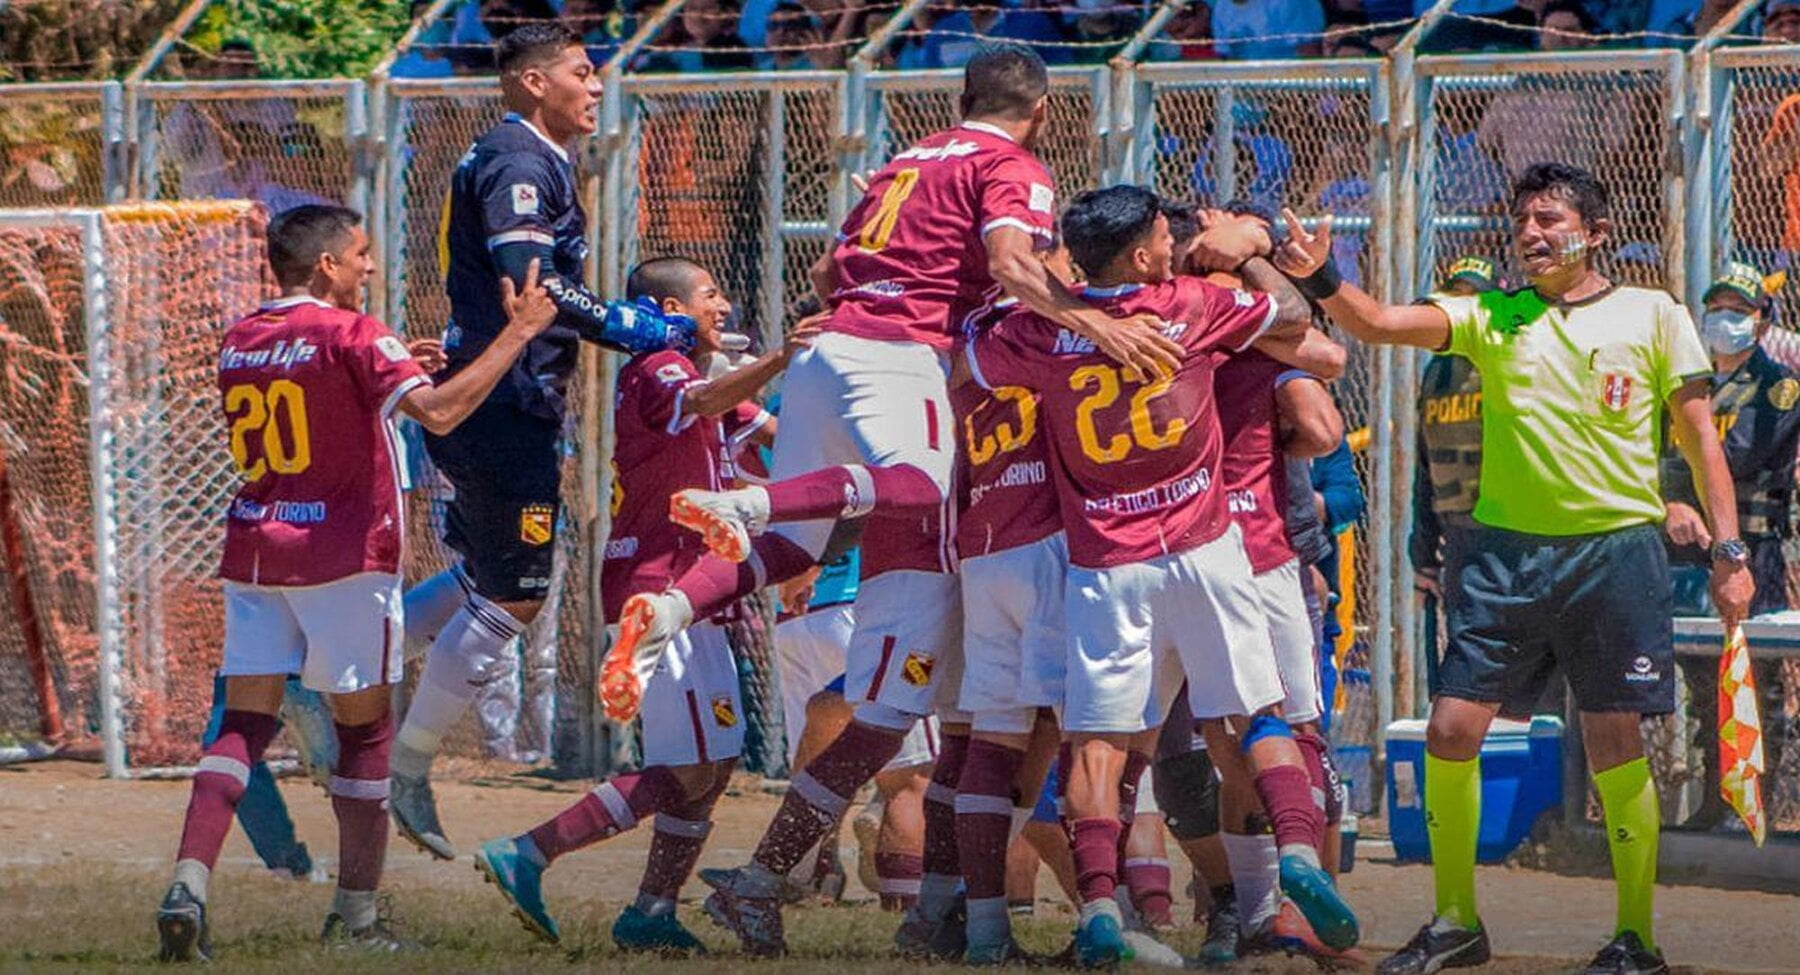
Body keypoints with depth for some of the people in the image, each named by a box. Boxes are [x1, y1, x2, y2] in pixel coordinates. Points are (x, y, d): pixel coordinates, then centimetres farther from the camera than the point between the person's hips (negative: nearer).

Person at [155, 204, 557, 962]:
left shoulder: (239, 341, 11)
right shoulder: (351, 336, -9)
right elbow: (438, 410, -21)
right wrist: (518, 332, -15)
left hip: (253, 551, 5)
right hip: (344, 557, -5)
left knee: (242, 722, 1)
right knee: (362, 728, 7)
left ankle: (188, 886, -18)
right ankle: (356, 913, 10)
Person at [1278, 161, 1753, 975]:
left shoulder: (1654, 318, 3)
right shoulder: (1491, 319, 7)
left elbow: (1701, 440, 4)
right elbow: (1376, 323, -5)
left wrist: (1728, 550, -2)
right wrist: (1320, 279, -24)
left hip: (1613, 550, -3)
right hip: (1506, 549, 3)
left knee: (1615, 746, -3)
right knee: (1451, 731, -2)